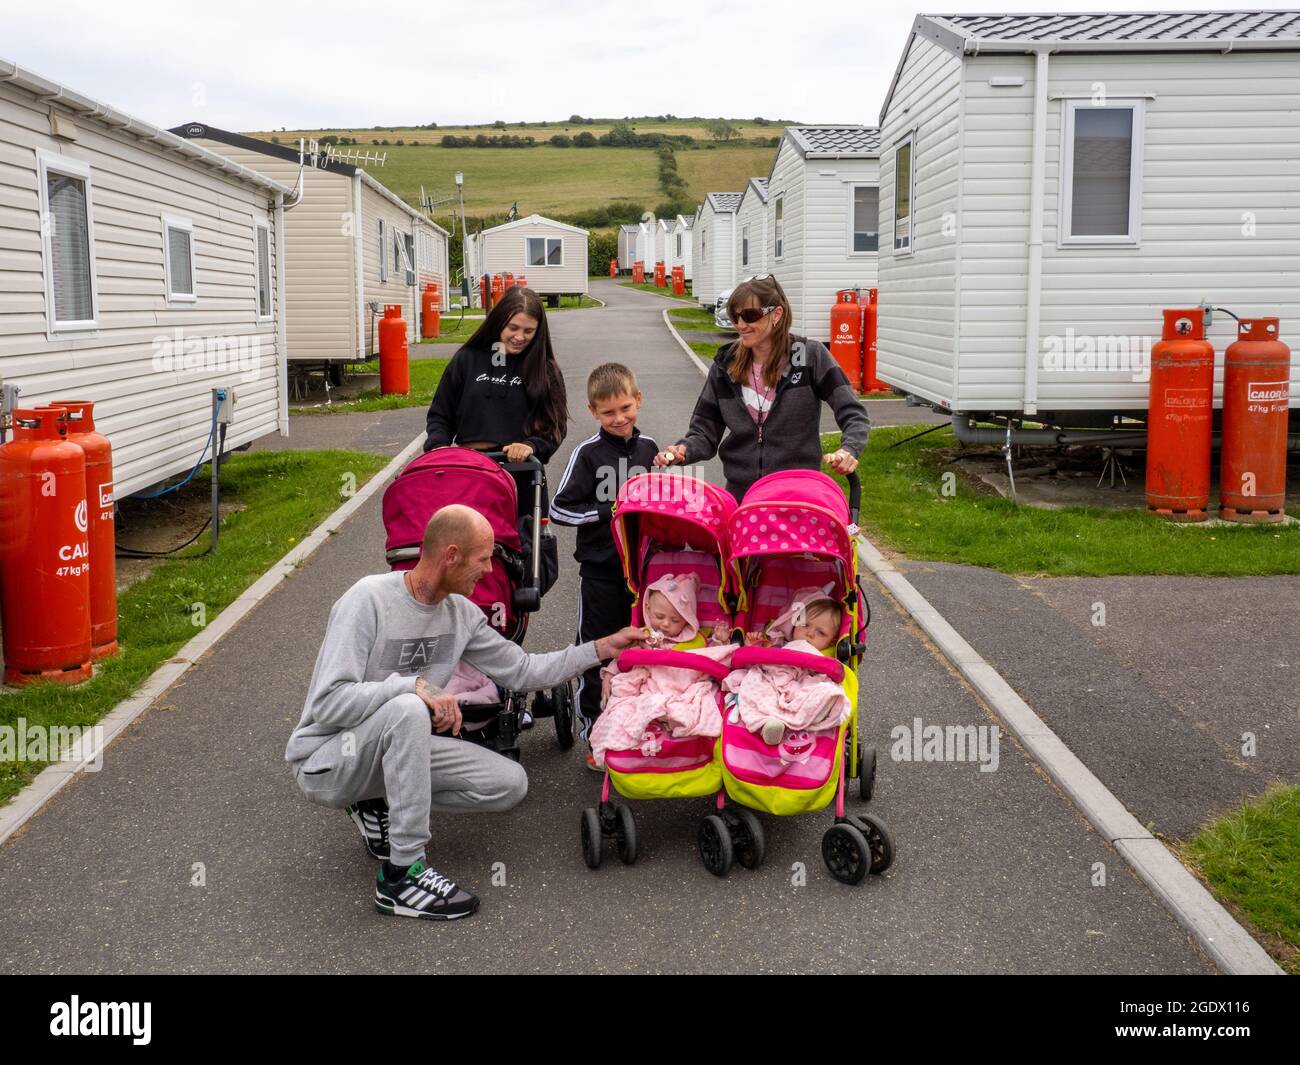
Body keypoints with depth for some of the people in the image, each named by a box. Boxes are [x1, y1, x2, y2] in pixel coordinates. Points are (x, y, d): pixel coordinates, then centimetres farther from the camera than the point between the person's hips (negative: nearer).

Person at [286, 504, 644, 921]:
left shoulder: (461, 613, 1)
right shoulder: (369, 600, -22)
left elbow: (522, 671, 11)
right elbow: (327, 704, -28)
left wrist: (601, 648, 8)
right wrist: (414, 685, -34)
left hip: (393, 747, 7)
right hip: (324, 761, -7)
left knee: (510, 783, -6)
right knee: (407, 710, -37)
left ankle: (382, 806, 9)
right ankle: (402, 875, -28)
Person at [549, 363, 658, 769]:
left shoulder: (648, 449, 6)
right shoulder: (588, 453, -8)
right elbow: (559, 509, -11)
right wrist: (606, 512, -16)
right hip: (600, 568, -4)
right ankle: (593, 734, 14)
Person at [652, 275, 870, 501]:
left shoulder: (809, 355, -6)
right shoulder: (725, 366, 2)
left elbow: (853, 415, -8)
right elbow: (705, 431, 5)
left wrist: (848, 450, -27)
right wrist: (684, 450, -15)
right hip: (740, 490, 3)